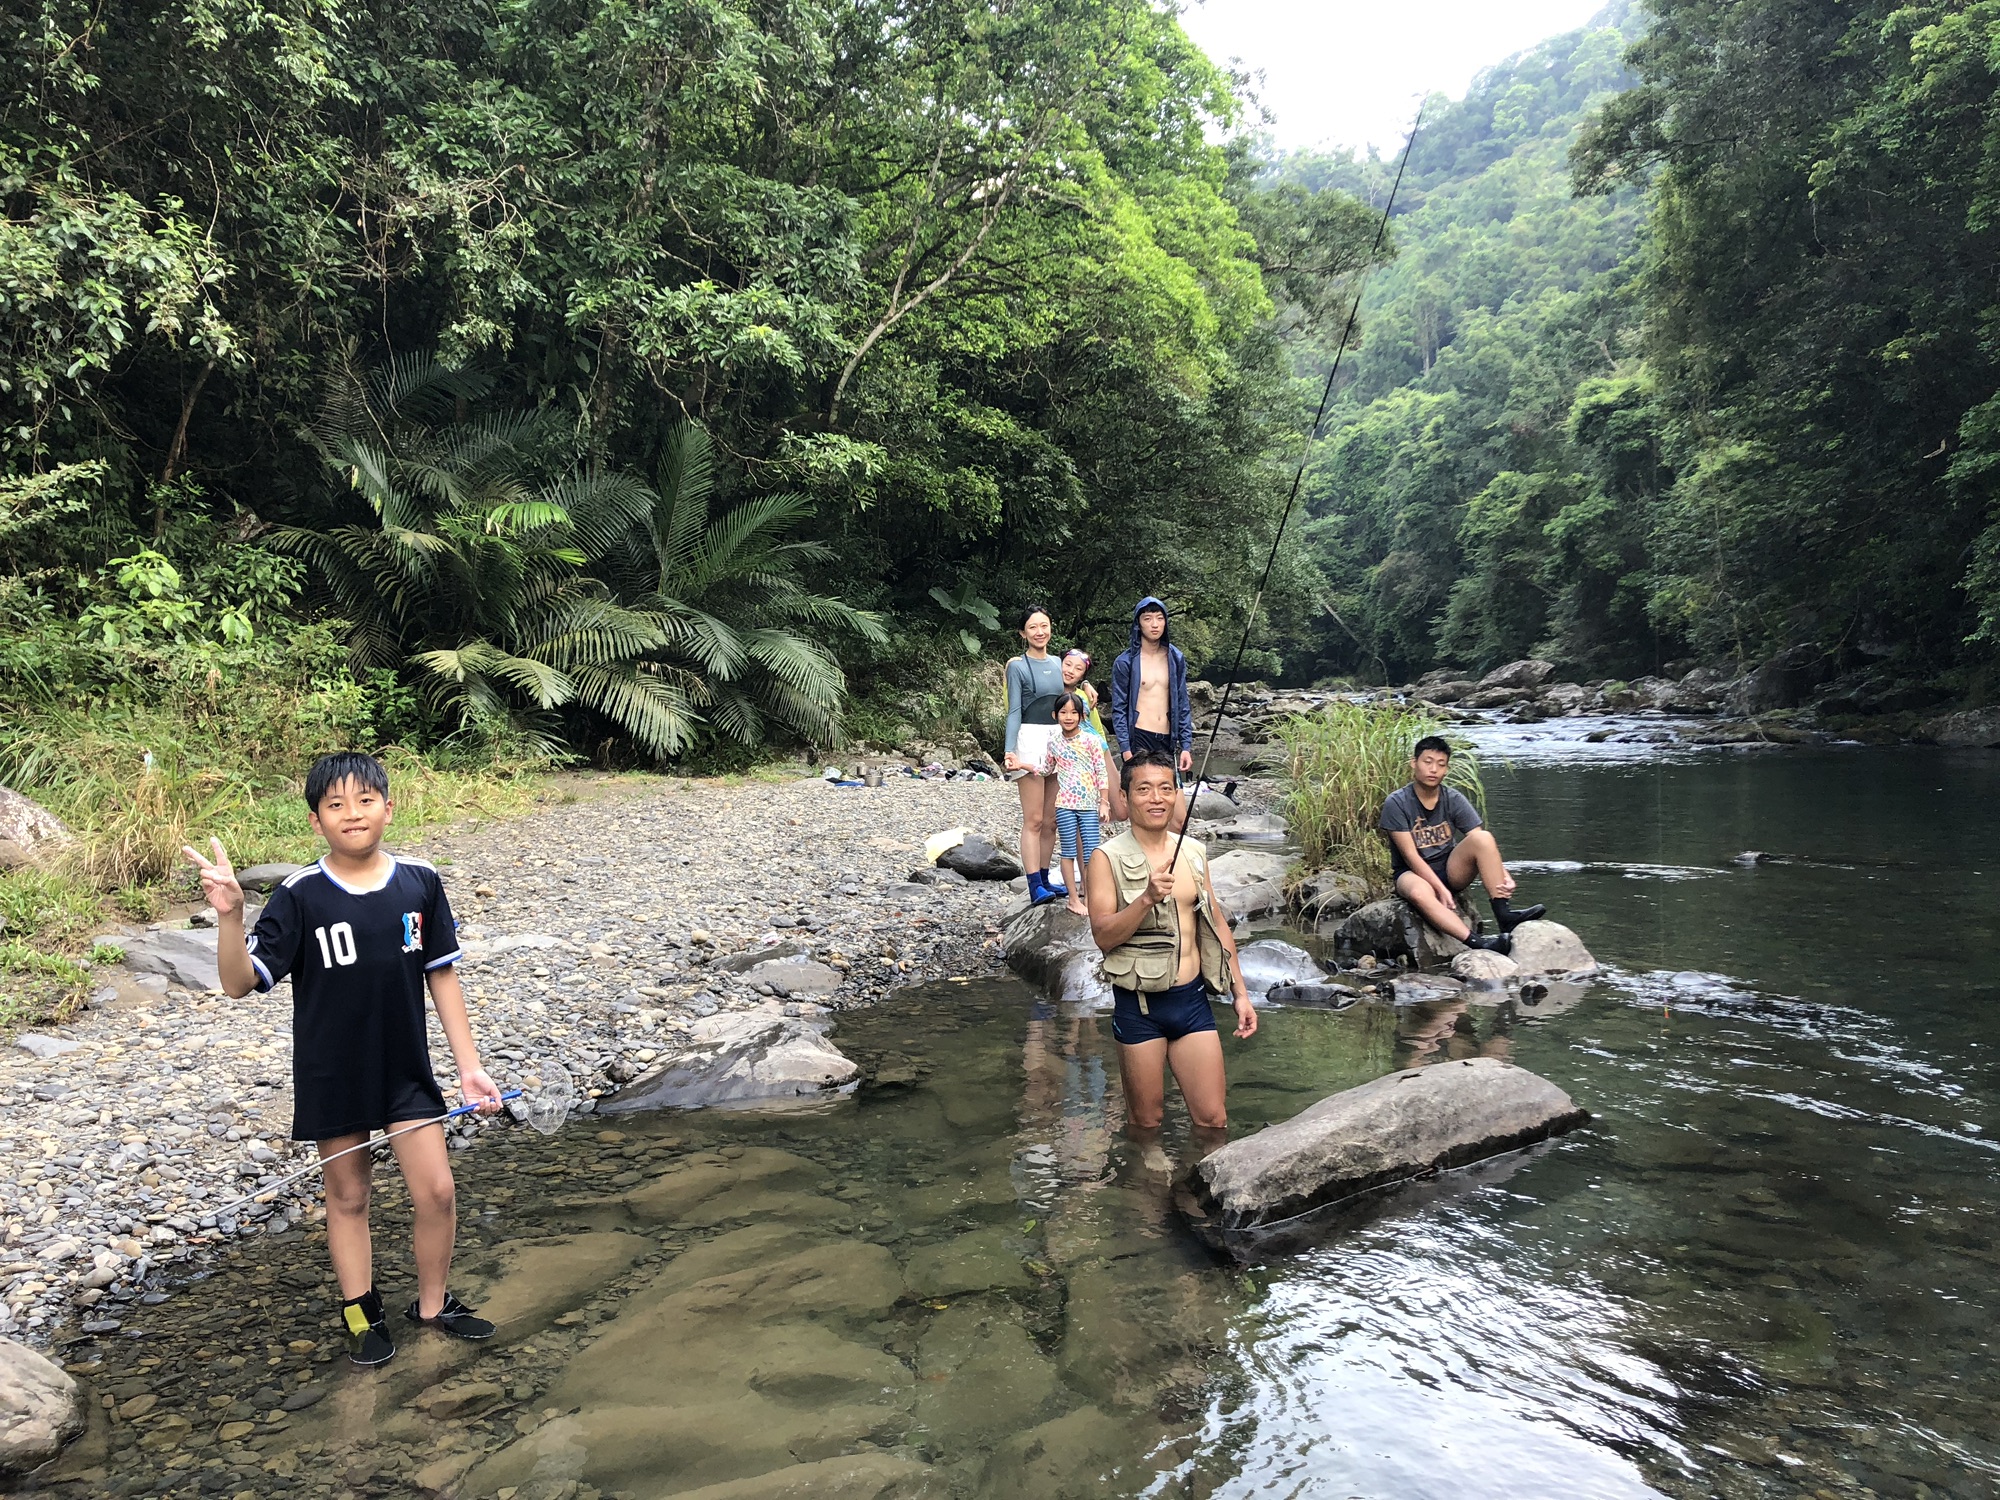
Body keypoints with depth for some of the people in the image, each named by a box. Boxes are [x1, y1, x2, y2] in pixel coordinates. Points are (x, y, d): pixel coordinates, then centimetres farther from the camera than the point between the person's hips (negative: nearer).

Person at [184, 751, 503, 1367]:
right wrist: (229, 913, -33)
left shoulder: (420, 882, -6)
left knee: (436, 1192, 3)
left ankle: (433, 1303, 26)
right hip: (332, 1077, -2)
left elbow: (442, 975, 2)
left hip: (407, 1069, 2)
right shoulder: (300, 896, -13)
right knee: (348, 1197, 13)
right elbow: (240, 982, -16)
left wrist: (469, 1065, 1)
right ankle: (361, 1314, 32)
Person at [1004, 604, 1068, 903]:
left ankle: (1044, 880, 16)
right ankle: (1035, 886, -6)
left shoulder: (1057, 663, 15)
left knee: (1051, 821, 8)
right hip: (1031, 741, -6)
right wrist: (1010, 751, -15)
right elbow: (1014, 712, -6)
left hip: (1059, 742, 6)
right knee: (1033, 820, -7)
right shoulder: (1017, 666, -1)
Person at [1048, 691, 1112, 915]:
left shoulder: (1091, 741, -2)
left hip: (1090, 804, -1)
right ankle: (1073, 898, 9)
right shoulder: (1055, 743, 6)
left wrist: (1104, 803, -4)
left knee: (1091, 851, -3)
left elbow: (1102, 773, -1)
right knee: (1069, 850, 3)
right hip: (1065, 804, 2)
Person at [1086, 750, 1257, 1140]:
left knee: (1213, 1119, 3)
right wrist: (1147, 898, -28)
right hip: (1139, 1005, -4)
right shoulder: (1109, 858, -7)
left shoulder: (1194, 853, 9)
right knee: (1146, 1124, 8)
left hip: (1192, 998, 4)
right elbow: (1103, 935, -15)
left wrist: (1240, 993, 14)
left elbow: (1217, 926, 17)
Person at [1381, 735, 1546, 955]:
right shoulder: (1396, 803, -12)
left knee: (1483, 838, -24)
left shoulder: (1454, 799, -3)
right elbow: (1411, 856, -16)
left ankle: (1504, 915, -30)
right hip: (1413, 873, -4)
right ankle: (1476, 942, -53)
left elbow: (1483, 846, -9)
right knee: (1418, 892, -41)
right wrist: (1441, 889, -26)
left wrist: (1504, 876, -26)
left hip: (1451, 871, 4)